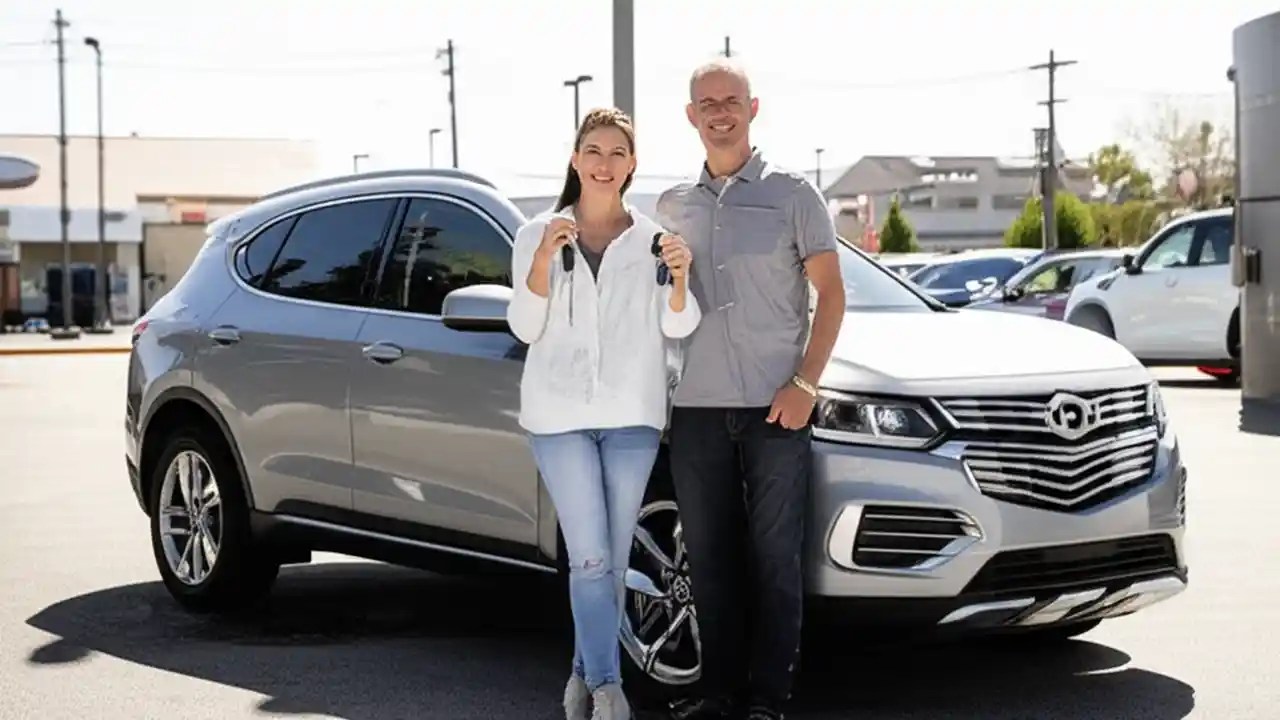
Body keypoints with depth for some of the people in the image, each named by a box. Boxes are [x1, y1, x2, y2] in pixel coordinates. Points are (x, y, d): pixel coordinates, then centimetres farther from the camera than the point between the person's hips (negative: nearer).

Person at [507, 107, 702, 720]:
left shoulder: (652, 239, 7)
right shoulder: (539, 234, 5)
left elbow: (677, 328, 3)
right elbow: (526, 329, 0)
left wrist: (679, 278, -17)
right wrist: (542, 261, -15)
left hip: (632, 416, 2)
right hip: (559, 414, -1)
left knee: (613, 559, 4)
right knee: (590, 557, -9)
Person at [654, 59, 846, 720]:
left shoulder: (791, 194, 2)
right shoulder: (672, 206, 13)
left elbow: (831, 294, 0)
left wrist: (804, 384, -10)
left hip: (775, 406, -3)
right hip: (696, 409, 4)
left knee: (774, 555, 0)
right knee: (709, 557, 8)